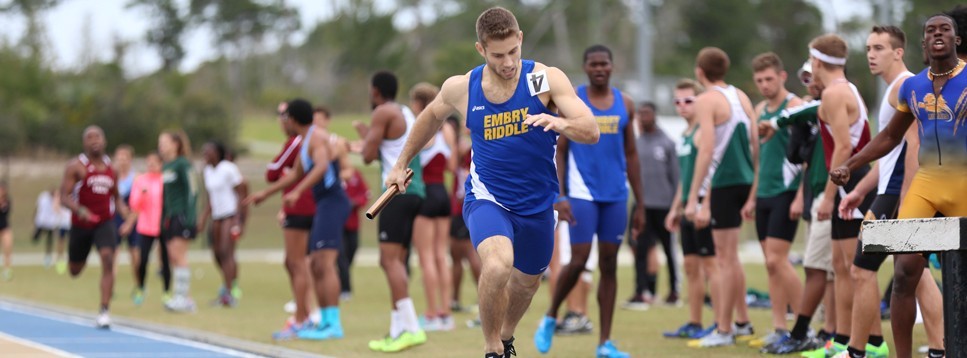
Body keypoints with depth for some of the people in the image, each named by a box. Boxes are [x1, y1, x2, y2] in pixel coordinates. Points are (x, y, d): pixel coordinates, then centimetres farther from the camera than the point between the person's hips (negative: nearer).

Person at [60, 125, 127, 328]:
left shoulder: (111, 168, 7)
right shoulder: (76, 167, -8)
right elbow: (64, 197, -14)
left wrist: (123, 210, -3)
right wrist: (80, 210, -33)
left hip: (105, 222, 1)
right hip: (81, 225, -1)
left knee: (108, 259, -23)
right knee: (75, 271, 12)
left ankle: (104, 311, -23)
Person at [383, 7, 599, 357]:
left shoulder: (547, 79, -14)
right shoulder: (460, 88, -10)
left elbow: (591, 132, -22)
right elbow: (432, 116, 14)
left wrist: (562, 123, -43)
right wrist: (402, 163, 20)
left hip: (538, 205, 2)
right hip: (487, 198, -2)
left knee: (527, 282, 22)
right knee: (497, 265, -31)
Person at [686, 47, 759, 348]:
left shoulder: (706, 101, -9)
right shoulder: (741, 97, 13)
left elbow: (707, 150, -17)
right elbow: (756, 146, 12)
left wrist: (693, 199, -17)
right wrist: (753, 195, 18)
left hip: (722, 182, -8)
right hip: (745, 180, 8)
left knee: (726, 259, -3)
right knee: (728, 257, 19)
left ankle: (723, 332, 1)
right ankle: (742, 322, 23)